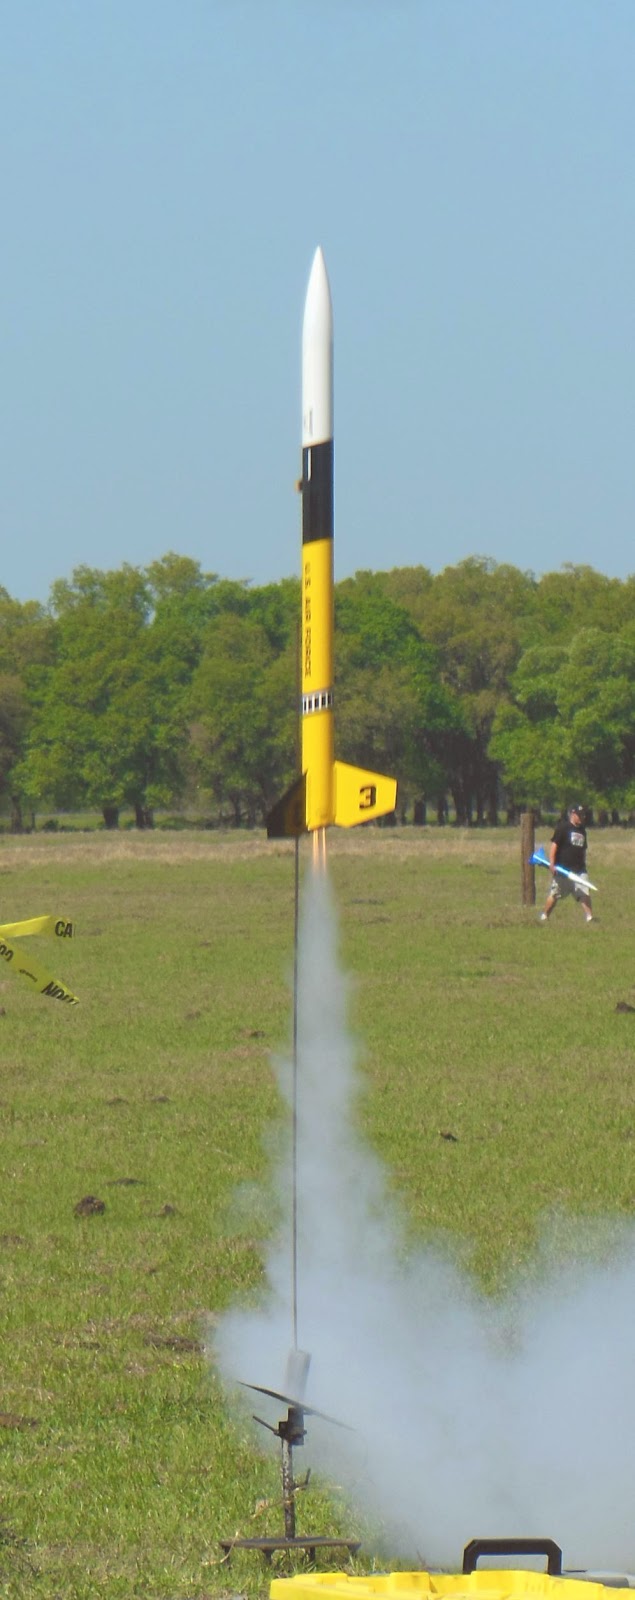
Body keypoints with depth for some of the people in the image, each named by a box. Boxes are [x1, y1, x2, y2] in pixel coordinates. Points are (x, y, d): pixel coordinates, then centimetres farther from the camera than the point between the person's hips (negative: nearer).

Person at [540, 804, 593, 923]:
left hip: (579, 869, 5)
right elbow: (554, 845, -10)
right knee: (554, 894, 3)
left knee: (585, 894, -7)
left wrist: (583, 865, 22)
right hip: (563, 868, -5)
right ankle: (544, 916, 17)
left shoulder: (582, 830, 15)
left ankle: (589, 917, -7)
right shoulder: (563, 827, -6)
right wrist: (552, 863, -18)